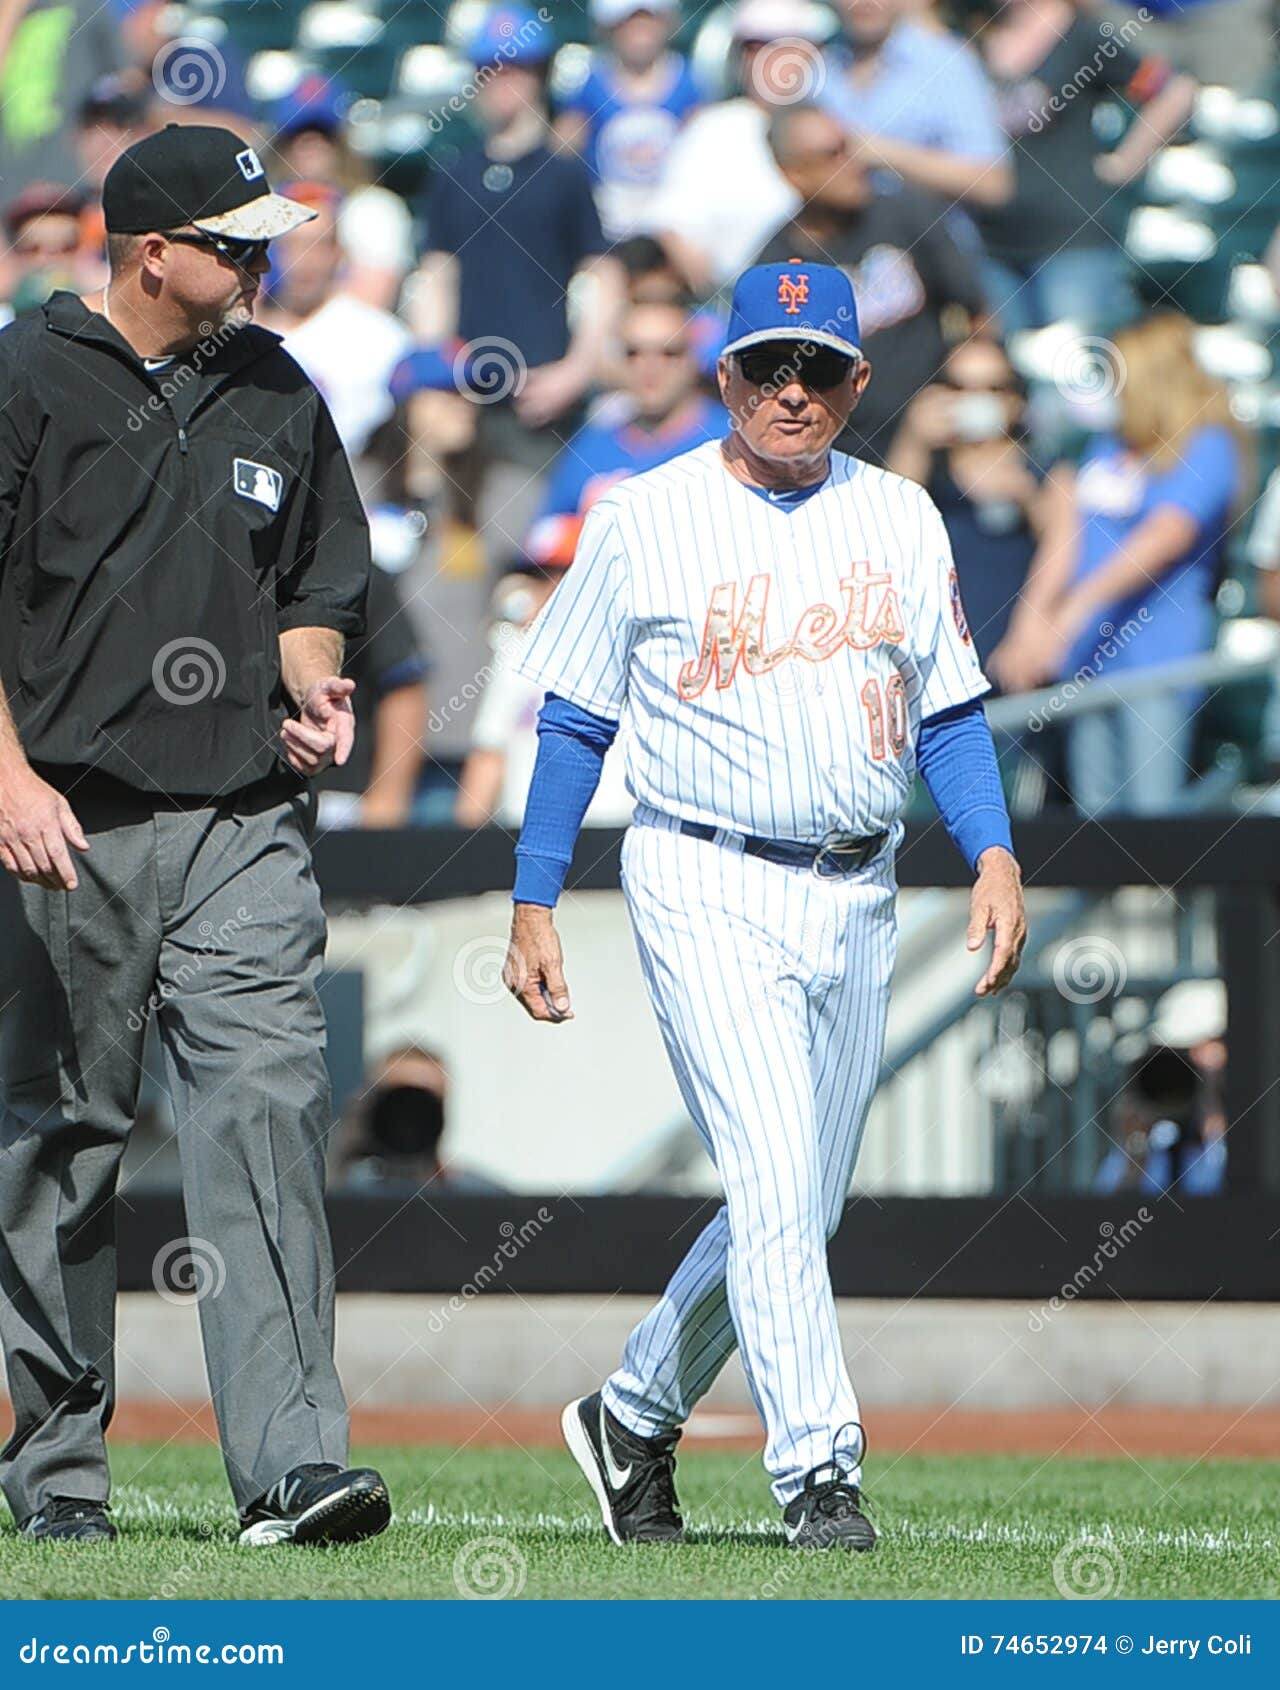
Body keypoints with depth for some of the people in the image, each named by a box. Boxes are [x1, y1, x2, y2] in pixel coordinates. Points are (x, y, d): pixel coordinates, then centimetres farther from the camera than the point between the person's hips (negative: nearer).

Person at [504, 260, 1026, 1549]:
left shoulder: (902, 521, 10)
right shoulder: (643, 522, -1)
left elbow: (950, 708, 13)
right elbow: (575, 721, 3)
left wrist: (993, 853, -3)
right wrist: (532, 906, -1)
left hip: (854, 901, 5)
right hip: (708, 892, -5)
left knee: (799, 1210, 10)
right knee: (776, 1187, -17)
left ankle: (634, 1417, 28)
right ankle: (819, 1470, -17)